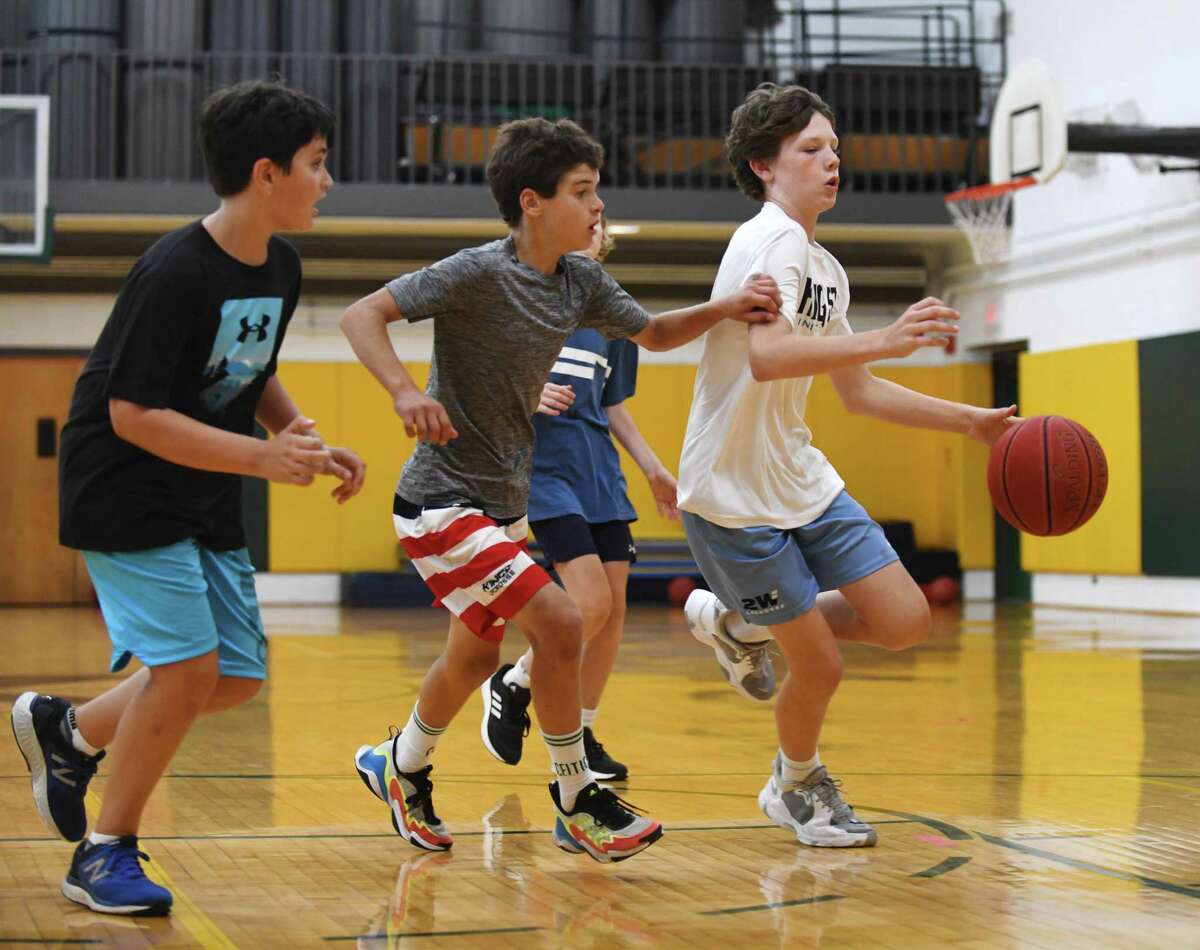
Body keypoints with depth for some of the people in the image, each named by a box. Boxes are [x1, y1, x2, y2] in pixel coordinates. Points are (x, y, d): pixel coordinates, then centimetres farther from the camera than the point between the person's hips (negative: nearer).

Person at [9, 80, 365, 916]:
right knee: (188, 664, -15)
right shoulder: (175, 273, -23)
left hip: (207, 501, 8)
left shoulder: (282, 269, 2)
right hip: (124, 493, -8)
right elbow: (133, 415, -24)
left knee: (239, 676, 6)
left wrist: (309, 441, 2)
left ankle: (68, 729, 28)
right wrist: (263, 457, -28)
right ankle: (106, 857, 2)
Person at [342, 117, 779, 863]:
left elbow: (653, 334, 16)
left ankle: (402, 766, 45)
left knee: (477, 655, 21)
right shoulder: (479, 274, -20)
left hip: (504, 502, 9)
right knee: (559, 624, -16)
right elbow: (363, 315, -22)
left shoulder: (581, 282, 2)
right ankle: (578, 805, -1)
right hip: (444, 500, -9)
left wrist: (724, 310, -2)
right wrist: (405, 391, -39)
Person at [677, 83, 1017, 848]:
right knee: (821, 667, -3)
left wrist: (970, 420, 14)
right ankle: (798, 783, 28)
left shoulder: (826, 268, 12)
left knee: (905, 622, -1)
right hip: (733, 495, -8)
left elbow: (858, 392, 21)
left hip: (802, 477, 8)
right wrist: (884, 341, -46)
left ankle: (738, 623, 20)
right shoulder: (770, 241, -17)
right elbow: (766, 357, -36)